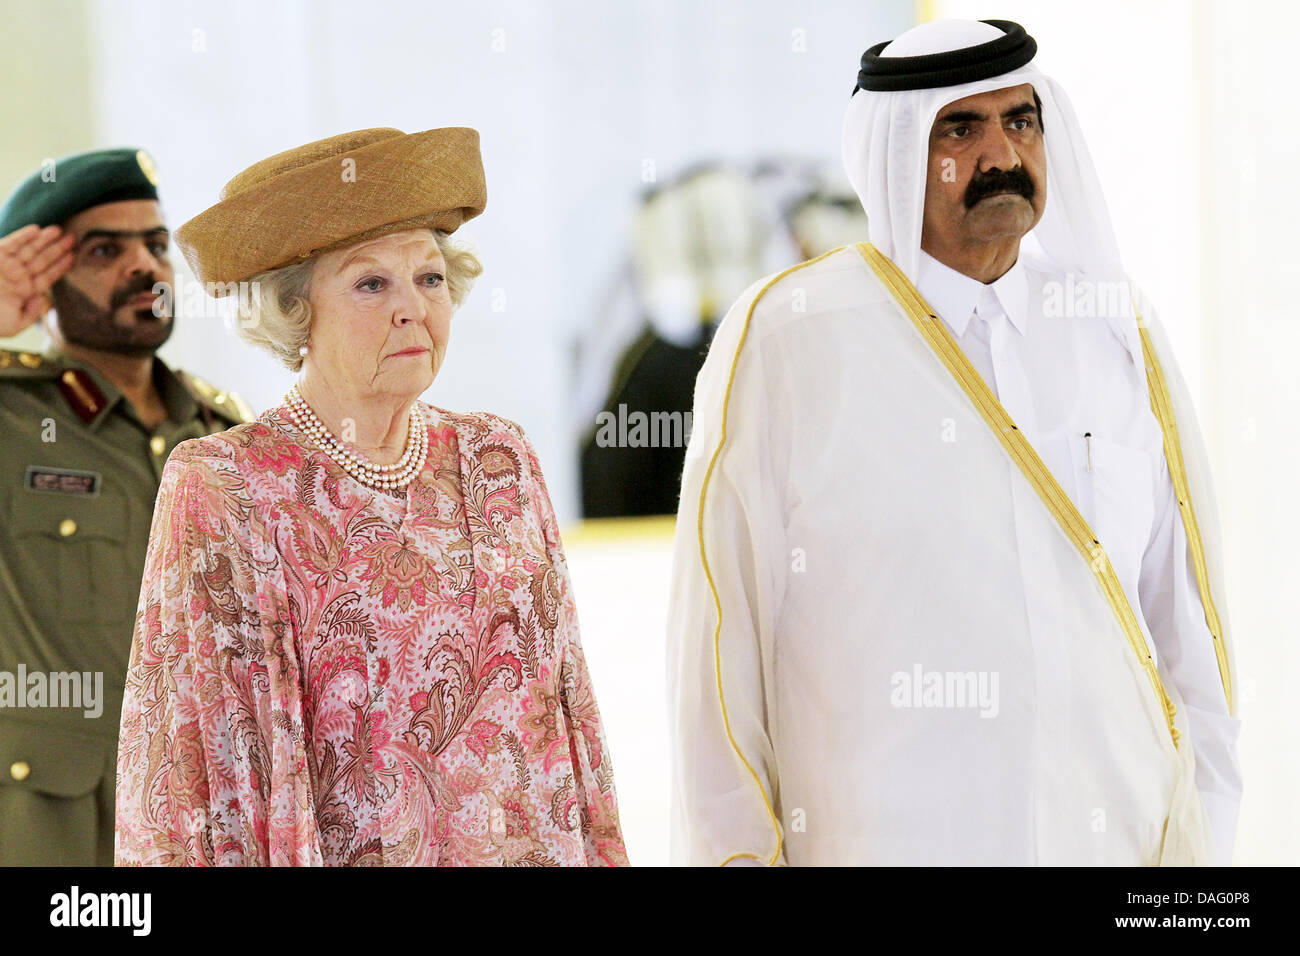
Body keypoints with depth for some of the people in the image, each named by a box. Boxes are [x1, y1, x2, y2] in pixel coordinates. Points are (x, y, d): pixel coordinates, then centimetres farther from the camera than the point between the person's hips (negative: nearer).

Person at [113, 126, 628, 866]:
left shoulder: (499, 464, 5)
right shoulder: (218, 490, -9)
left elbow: (563, 697, 9)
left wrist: (602, 851, 4)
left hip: (532, 846, 4)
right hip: (346, 851, -4)